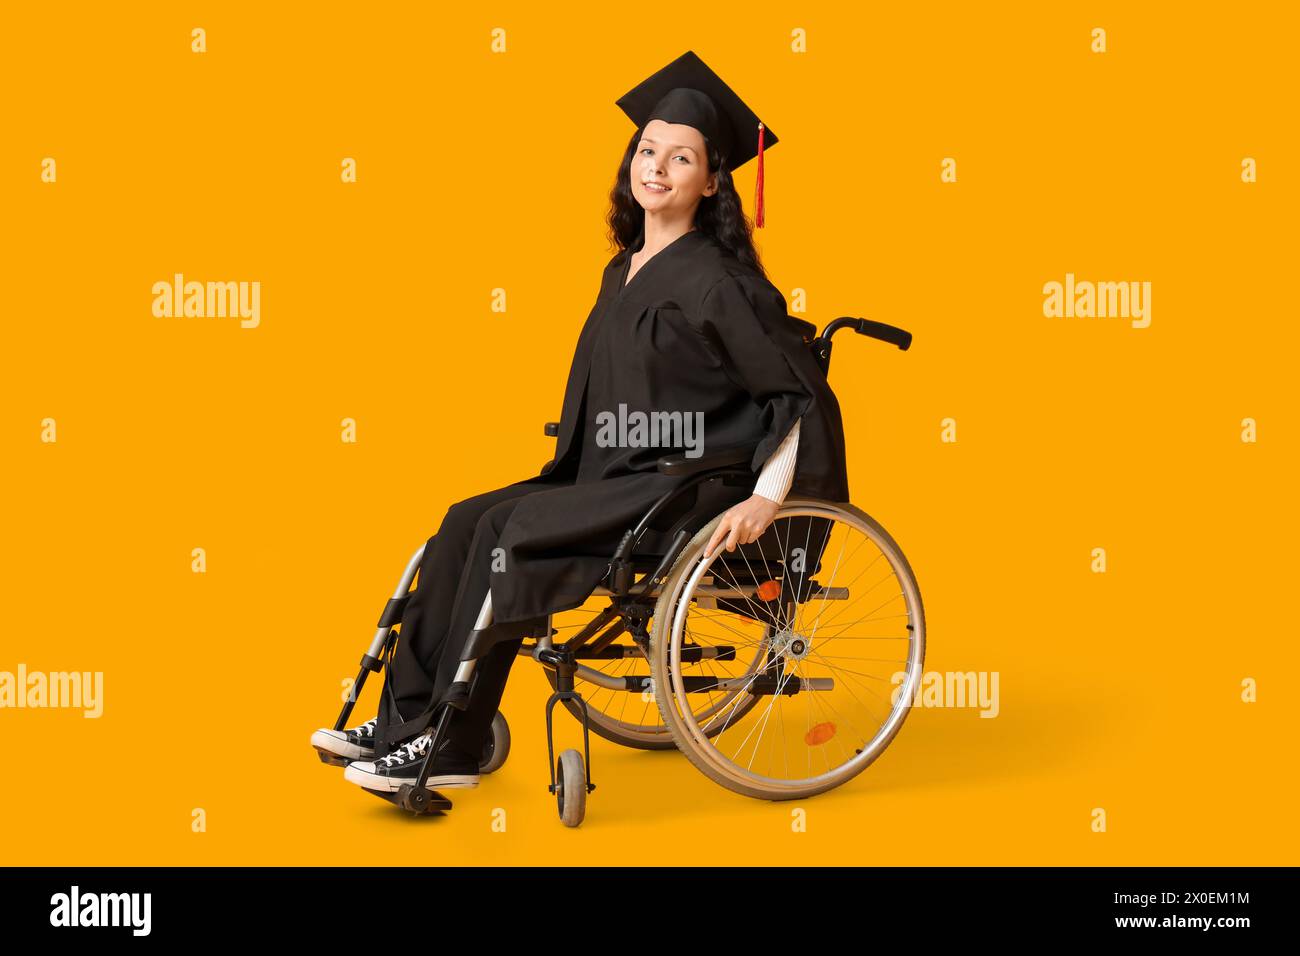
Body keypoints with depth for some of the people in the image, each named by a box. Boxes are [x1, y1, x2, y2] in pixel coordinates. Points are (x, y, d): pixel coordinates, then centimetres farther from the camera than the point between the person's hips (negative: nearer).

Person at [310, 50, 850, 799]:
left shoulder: (717, 282, -12)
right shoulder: (625, 271, 13)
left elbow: (803, 393, -14)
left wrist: (766, 499, -21)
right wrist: (575, 470, 18)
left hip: (680, 490, -8)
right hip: (617, 479, 8)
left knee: (506, 530, -22)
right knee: (466, 524, -9)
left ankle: (450, 747, -15)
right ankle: (403, 718, -7)